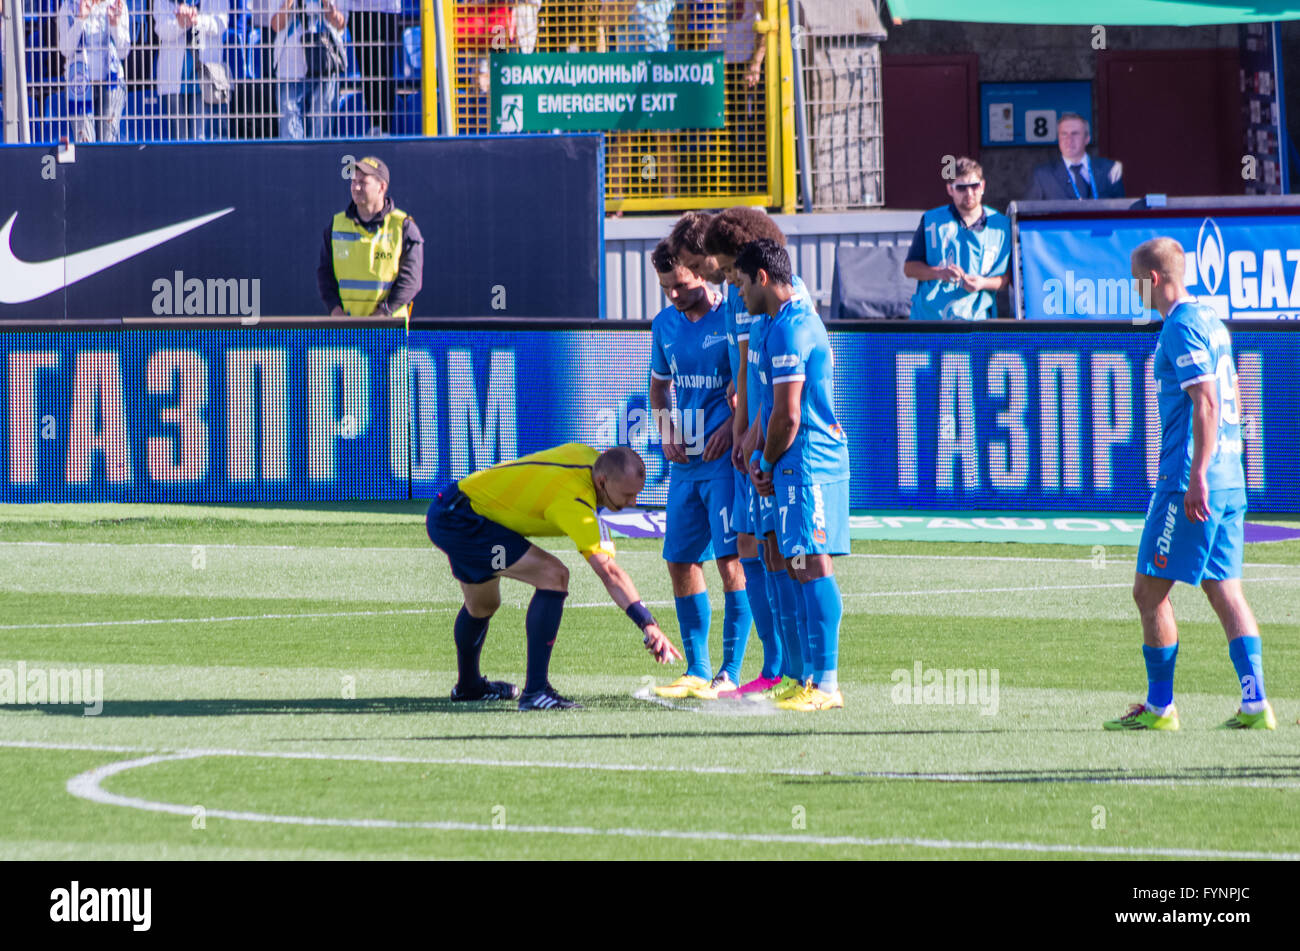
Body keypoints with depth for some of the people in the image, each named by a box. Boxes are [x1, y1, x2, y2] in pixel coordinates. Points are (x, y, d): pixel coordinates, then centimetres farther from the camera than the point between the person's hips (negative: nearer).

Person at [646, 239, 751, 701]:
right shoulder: (665, 324, 11)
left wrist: (732, 425, -17)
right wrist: (666, 431, 9)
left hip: (725, 458, -7)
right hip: (686, 461, 7)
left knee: (730, 558, -10)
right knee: (681, 560, 7)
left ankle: (730, 672, -7)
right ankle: (697, 670, 16)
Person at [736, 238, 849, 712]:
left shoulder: (788, 329, -15)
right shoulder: (800, 319, 18)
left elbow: (787, 415, -18)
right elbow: (769, 402, 23)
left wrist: (769, 465, -3)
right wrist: (758, 455, 11)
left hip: (805, 463, -11)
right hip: (821, 460, 11)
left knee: (813, 566, -12)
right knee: (800, 567, 12)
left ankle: (826, 685, -14)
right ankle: (813, 677, 15)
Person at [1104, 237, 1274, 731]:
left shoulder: (1182, 328, -12)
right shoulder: (1210, 320, 17)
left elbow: (1206, 403, -20)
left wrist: (1196, 478, -23)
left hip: (1191, 483, -9)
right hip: (1228, 481, 9)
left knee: (1150, 590, -1)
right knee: (1224, 591, 6)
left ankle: (1159, 706, 3)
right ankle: (1255, 704, -3)